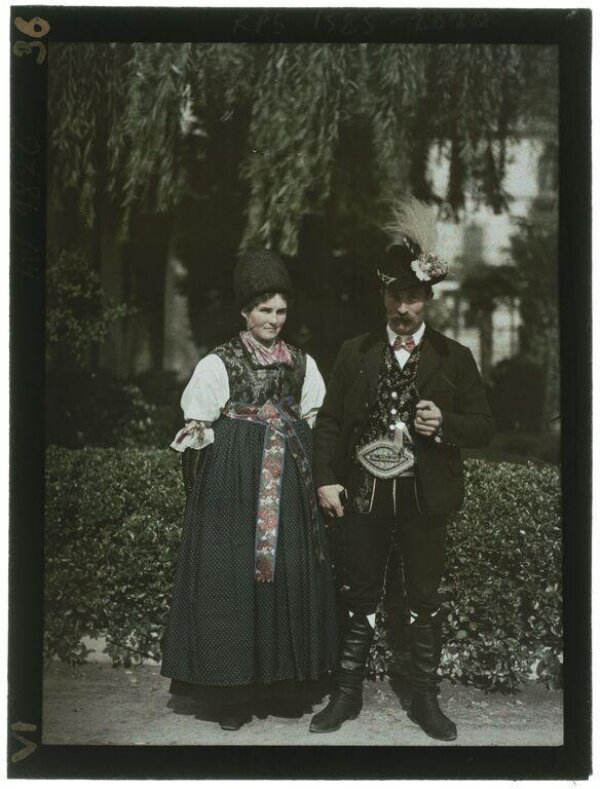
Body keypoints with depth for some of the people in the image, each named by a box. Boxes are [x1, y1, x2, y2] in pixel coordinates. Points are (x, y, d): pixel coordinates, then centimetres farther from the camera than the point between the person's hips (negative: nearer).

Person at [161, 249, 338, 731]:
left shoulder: (301, 363, 11)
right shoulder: (218, 364, -2)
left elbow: (316, 422, 16)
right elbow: (197, 430, -2)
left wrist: (310, 470, 5)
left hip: (290, 489, 4)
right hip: (234, 487, -4)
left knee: (290, 577, 5)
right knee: (233, 578, -1)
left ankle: (287, 684, 20)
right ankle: (234, 694, 10)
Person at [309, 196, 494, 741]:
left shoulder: (454, 358, 2)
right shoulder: (356, 352, 5)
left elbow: (484, 428, 2)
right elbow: (330, 420, 5)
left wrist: (445, 424, -18)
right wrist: (326, 479, -5)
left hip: (425, 498, 0)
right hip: (363, 494, 1)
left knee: (426, 600, 9)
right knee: (359, 597, 10)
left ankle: (426, 698, 23)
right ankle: (348, 694, 22)